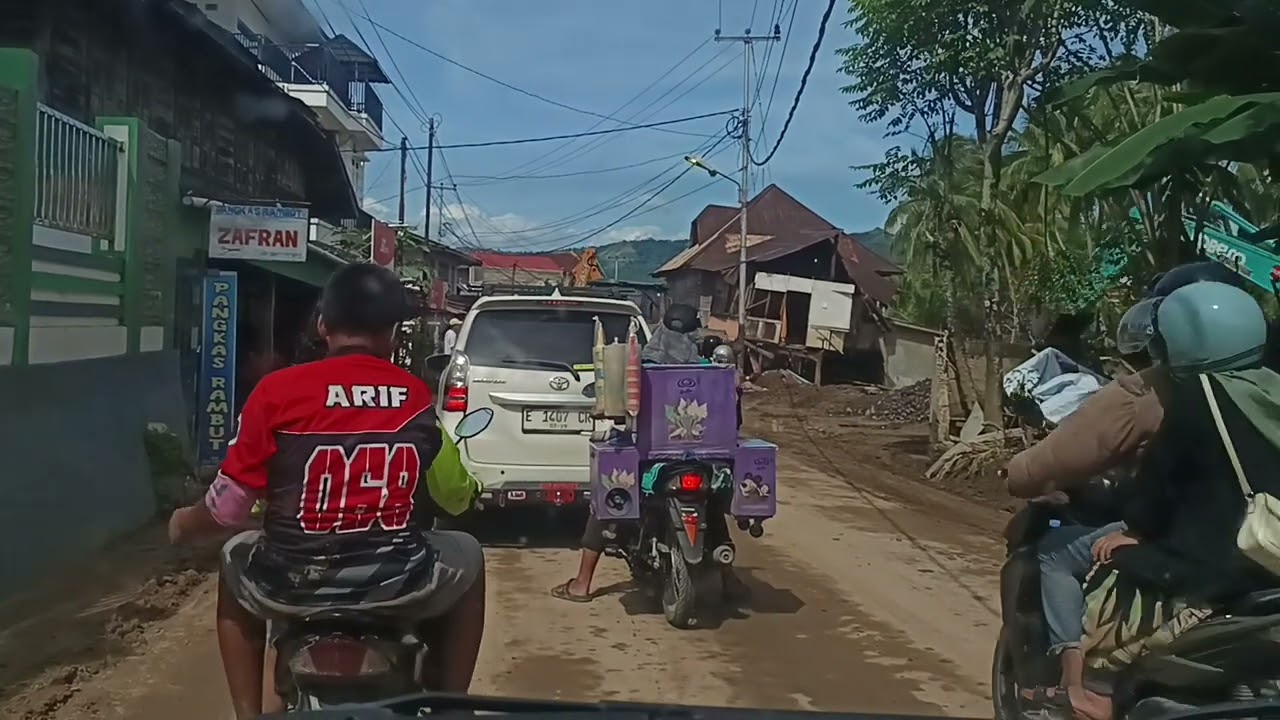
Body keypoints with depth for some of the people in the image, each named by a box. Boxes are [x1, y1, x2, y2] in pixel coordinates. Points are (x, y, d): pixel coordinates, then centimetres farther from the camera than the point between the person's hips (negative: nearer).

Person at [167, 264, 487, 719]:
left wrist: (184, 525, 21)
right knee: (467, 559, 32)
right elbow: (457, 500, 12)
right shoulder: (418, 398, 1)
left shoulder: (278, 390, -6)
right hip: (399, 587, 0)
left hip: (291, 586, 0)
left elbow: (228, 507, -1)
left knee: (235, 561, 34)